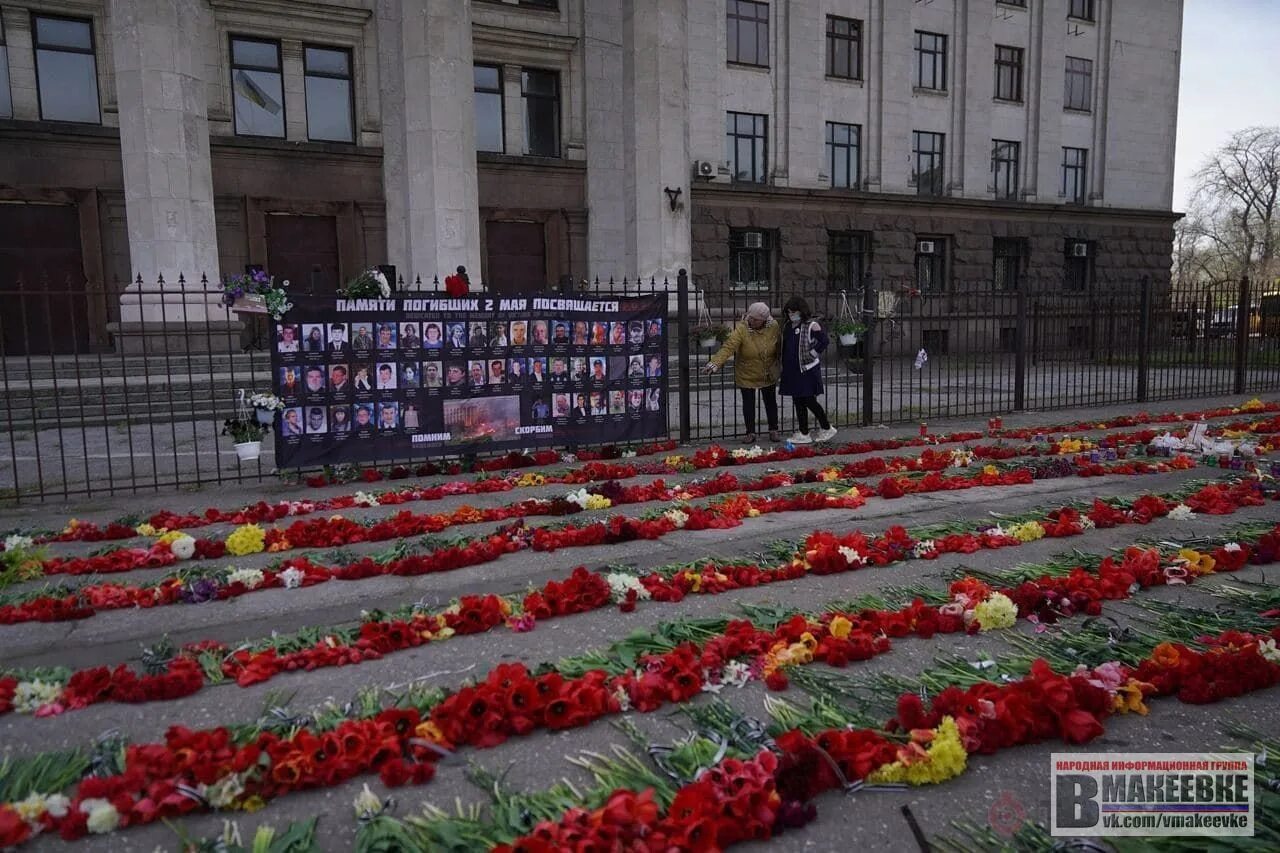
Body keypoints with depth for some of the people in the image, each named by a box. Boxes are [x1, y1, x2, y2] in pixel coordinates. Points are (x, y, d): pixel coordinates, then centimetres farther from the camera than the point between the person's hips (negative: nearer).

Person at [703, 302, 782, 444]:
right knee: (748, 403, 7)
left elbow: (779, 346, 1)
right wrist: (715, 363, -49)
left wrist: (780, 365, 10)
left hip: (768, 375, 2)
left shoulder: (773, 326, -14)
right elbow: (728, 347, -36)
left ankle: (774, 430, 30)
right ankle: (751, 433, 21)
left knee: (771, 401, 14)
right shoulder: (741, 329, -24)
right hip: (746, 375, -2)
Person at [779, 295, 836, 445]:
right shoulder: (789, 326, 11)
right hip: (792, 370, 8)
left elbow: (825, 341, -19)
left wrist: (814, 353, -12)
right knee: (798, 402, 9)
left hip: (807, 369, -8)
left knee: (809, 401, -5)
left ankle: (827, 429, 12)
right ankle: (803, 434, 16)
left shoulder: (811, 325, -12)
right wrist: (784, 367, 11)